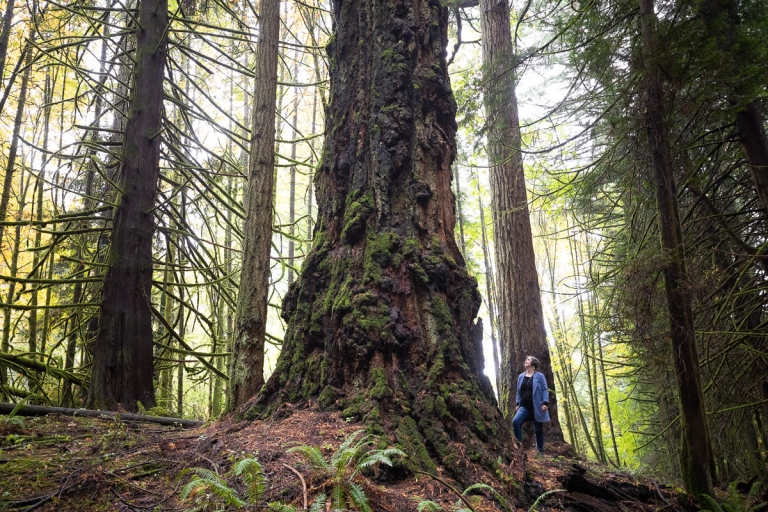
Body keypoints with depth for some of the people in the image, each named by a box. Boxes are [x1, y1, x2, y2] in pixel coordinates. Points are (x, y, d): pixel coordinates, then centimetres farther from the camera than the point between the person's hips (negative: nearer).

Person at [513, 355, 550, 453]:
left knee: (538, 429, 5)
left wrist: (545, 403, -15)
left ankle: (540, 450, 19)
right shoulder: (521, 377, 12)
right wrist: (517, 404, 11)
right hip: (524, 407, 3)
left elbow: (545, 390, -4)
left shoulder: (539, 376, -1)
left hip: (536, 407, -3)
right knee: (515, 421, -21)